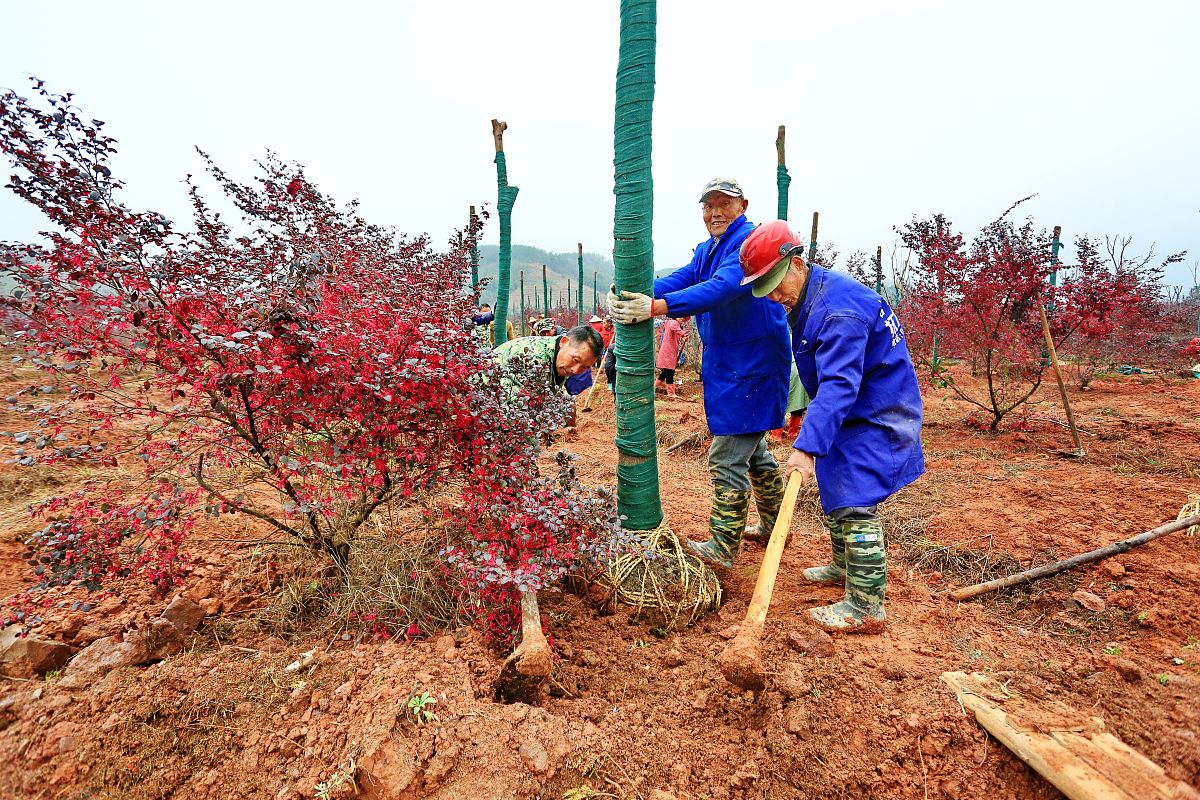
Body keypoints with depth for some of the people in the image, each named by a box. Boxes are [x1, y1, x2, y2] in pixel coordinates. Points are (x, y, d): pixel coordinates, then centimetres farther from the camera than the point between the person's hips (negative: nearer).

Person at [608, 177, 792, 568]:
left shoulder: (749, 240, -15)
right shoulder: (706, 250, 15)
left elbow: (724, 287, -32)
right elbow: (681, 278, 0)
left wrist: (656, 307, -41)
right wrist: (630, 294, -19)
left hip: (750, 366, -10)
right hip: (727, 364, 10)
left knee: (727, 457, -5)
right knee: (751, 447, 20)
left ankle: (722, 547, 8)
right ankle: (774, 524, 38)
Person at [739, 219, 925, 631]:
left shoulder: (840, 308, -28)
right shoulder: (806, 300, 5)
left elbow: (838, 385, -35)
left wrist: (807, 446, -39)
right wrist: (807, 423, 20)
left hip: (875, 416, -10)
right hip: (849, 413, 10)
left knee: (854, 503, -10)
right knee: (832, 488, 19)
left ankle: (866, 606, 2)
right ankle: (845, 566, 38)